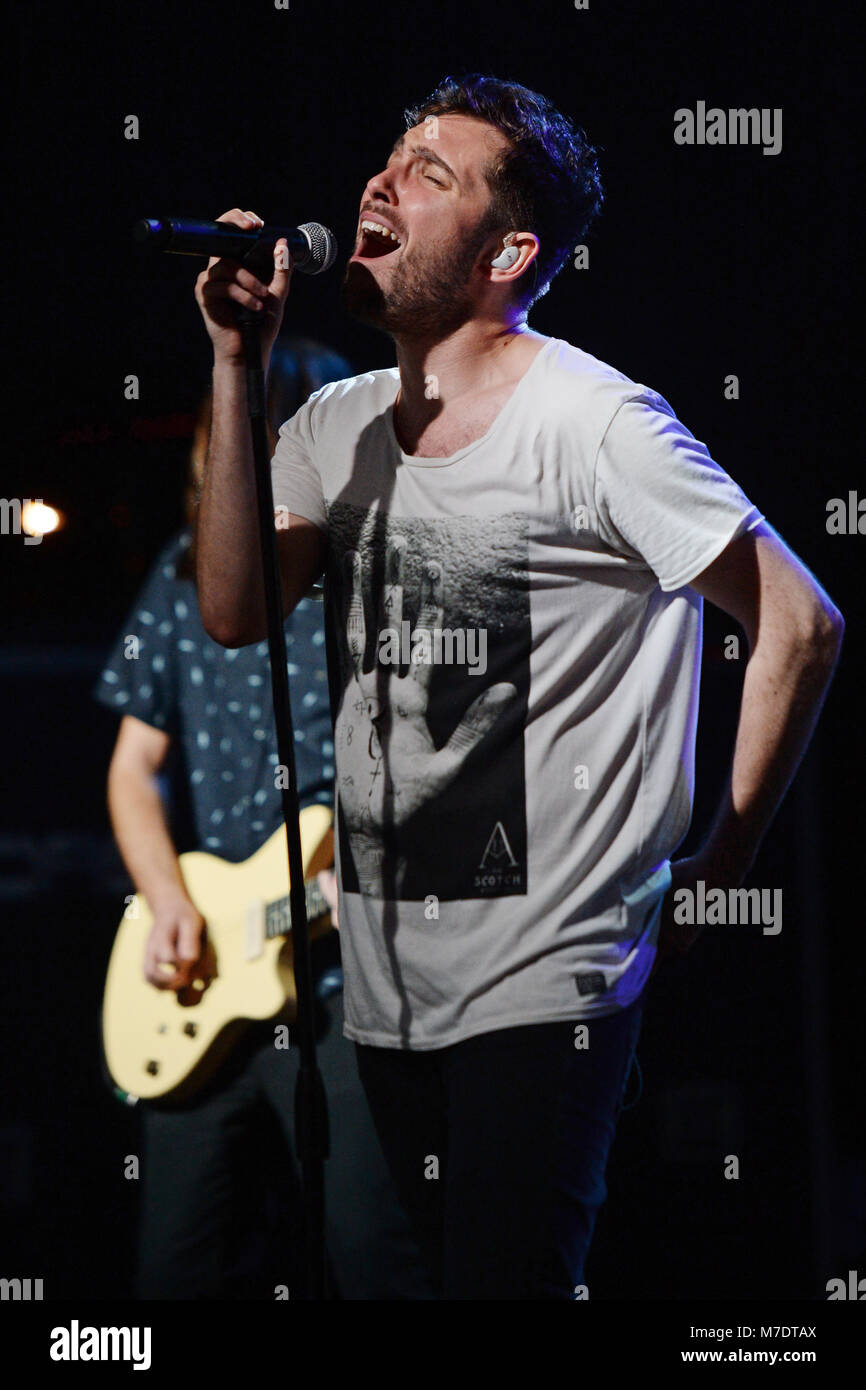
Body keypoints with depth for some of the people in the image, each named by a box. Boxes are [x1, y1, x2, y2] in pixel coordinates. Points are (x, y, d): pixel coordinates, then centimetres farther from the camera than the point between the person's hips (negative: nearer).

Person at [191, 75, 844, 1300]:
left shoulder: (593, 424, -11)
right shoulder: (338, 426, 9)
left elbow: (800, 627, -9)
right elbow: (234, 612, -3)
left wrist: (723, 869, -5)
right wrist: (237, 365, -6)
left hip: (542, 980, -7)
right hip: (384, 969, 7)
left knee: (507, 1284, -13)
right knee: (451, 1270, 15)